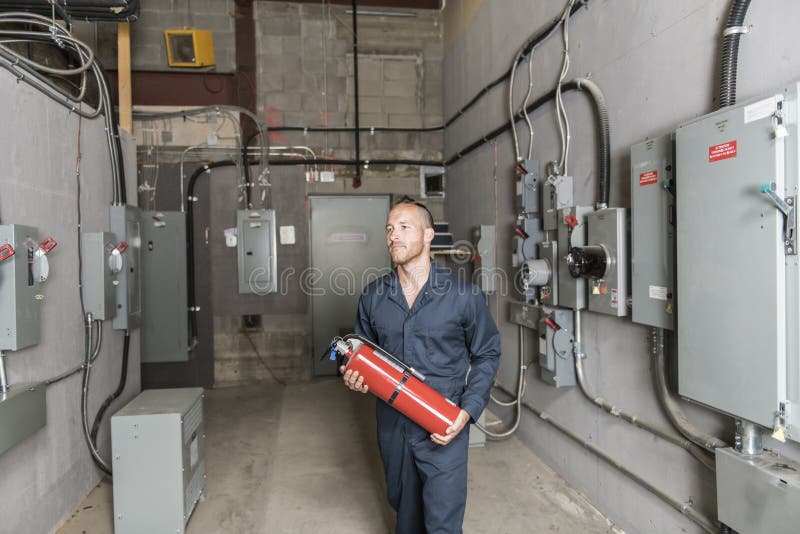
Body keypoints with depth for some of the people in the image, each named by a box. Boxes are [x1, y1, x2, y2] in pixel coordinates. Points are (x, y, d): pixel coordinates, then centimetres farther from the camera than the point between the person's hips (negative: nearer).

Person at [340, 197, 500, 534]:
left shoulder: (464, 296, -10)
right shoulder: (372, 297, 0)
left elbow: (486, 354, -1)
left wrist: (468, 410, -12)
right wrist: (355, 377, -8)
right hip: (392, 426, 4)